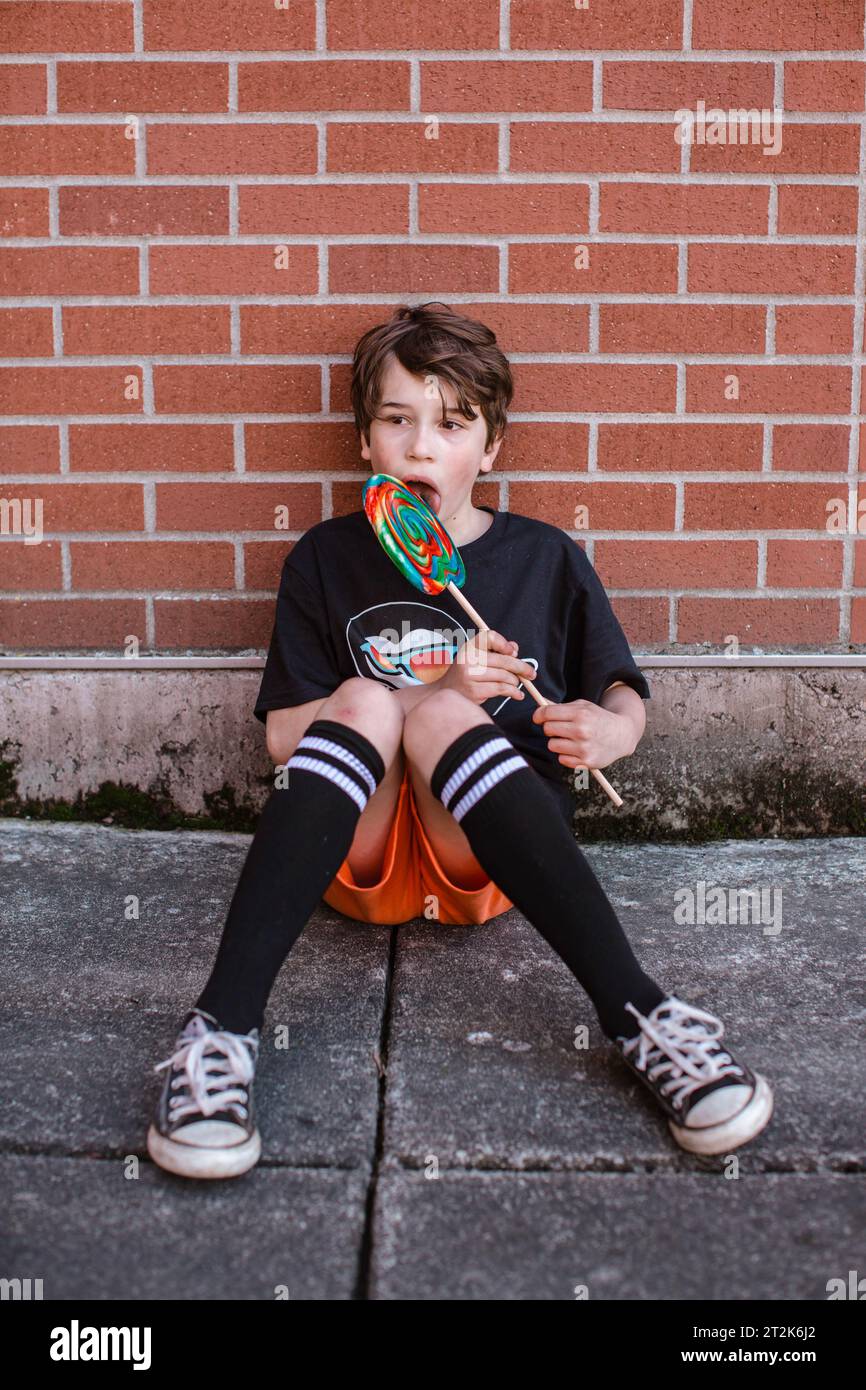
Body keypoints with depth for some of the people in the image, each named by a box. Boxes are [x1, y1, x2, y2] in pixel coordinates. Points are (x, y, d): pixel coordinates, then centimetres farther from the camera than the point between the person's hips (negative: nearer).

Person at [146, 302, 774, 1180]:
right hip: (360, 856, 1)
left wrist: (608, 728, -17)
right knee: (367, 696, -28)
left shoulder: (545, 557, 11)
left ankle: (637, 1016, -41)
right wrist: (435, 691, -13)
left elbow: (624, 695, 9)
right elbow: (283, 735, 2)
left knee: (441, 716, -30)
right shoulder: (326, 559, 10)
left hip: (491, 859, 0)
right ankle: (222, 1026, -39)